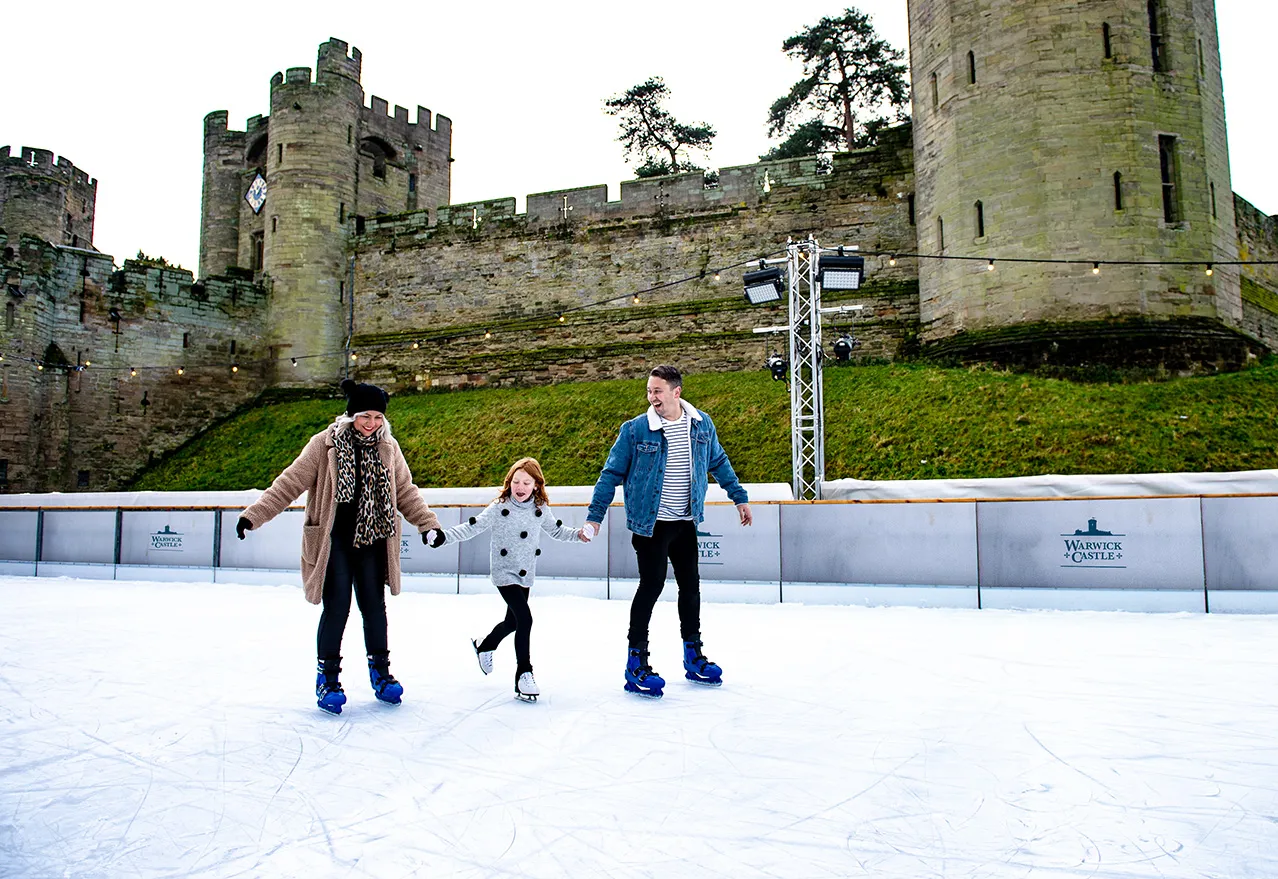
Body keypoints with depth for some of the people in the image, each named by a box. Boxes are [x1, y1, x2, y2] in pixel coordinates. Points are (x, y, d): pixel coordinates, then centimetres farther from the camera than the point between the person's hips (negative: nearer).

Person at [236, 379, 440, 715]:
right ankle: (327, 677, 14)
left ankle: (380, 671, 24)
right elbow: (289, 483, -6)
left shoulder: (388, 447, 4)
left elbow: (405, 489, 13)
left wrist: (428, 522, 10)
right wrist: (254, 515, -10)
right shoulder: (325, 443, -7)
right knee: (337, 608, -4)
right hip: (333, 541, -3)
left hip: (372, 540, 3)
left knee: (374, 607, 8)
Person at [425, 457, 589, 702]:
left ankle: (484, 646, 49)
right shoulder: (498, 508, -10)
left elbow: (556, 530, 13)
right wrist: (441, 535, -21)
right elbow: (471, 528, -11)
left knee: (513, 621, 19)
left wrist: (578, 534, -2)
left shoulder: (541, 509, 1)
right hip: (505, 573, -5)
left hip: (526, 575, 5)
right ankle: (524, 674, -6)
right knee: (525, 619, -18)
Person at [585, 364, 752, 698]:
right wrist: (594, 516, -8)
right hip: (650, 523, -4)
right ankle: (636, 660, 9)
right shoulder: (635, 430, -10)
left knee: (690, 585, 12)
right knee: (652, 585, -5)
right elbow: (611, 474, -5)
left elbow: (718, 462, 16)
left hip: (686, 521, 5)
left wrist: (739, 497, 18)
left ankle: (693, 656, 28)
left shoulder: (702, 424, 0)